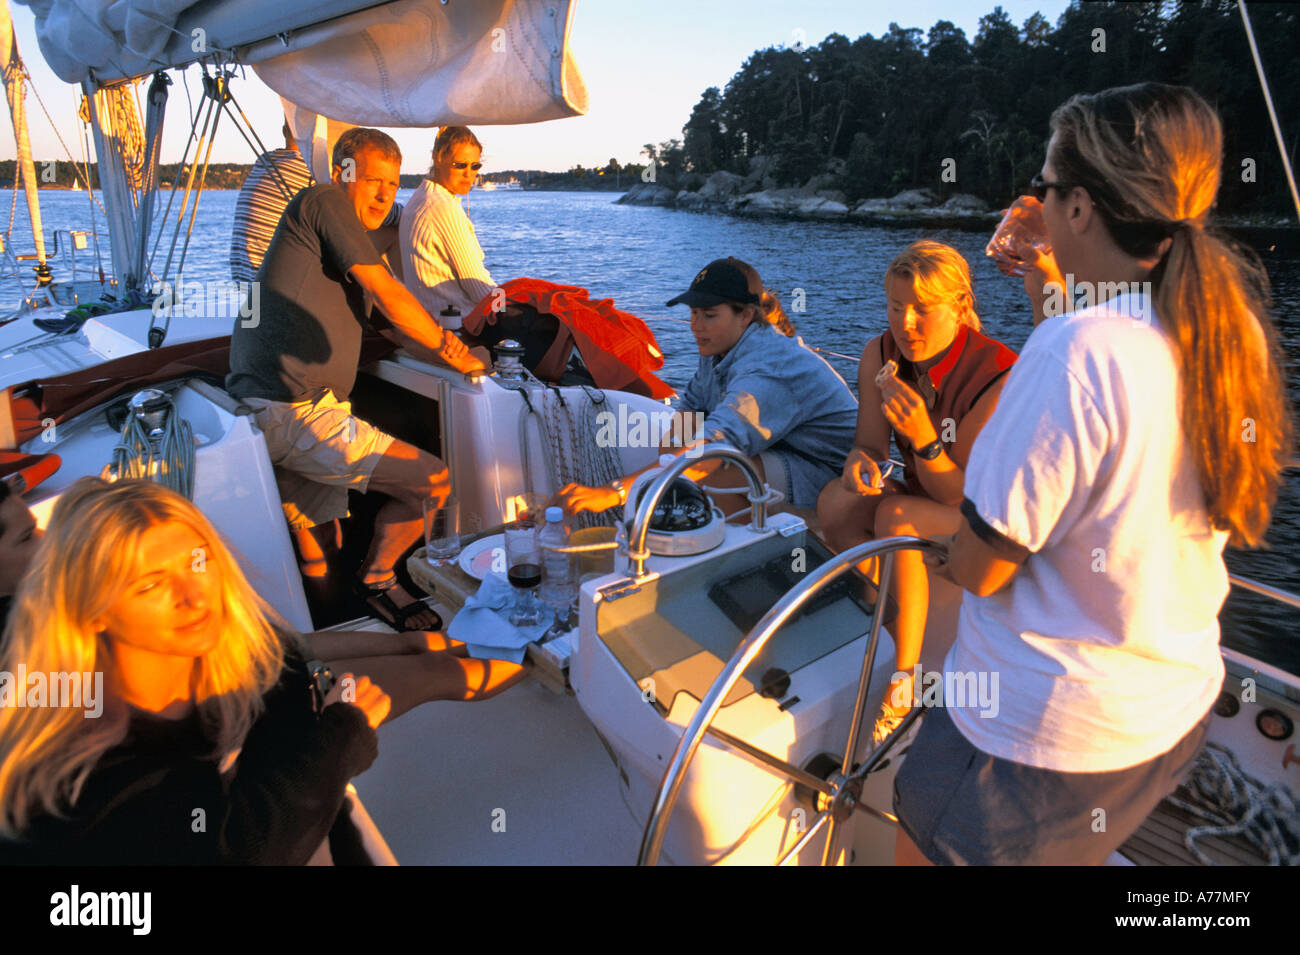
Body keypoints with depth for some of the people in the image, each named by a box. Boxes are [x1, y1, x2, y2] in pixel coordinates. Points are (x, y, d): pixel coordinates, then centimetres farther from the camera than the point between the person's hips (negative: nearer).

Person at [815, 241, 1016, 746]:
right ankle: (902, 638, -13)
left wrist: (923, 438, -39)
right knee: (834, 501, -24)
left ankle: (904, 675, -19)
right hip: (920, 499, 5)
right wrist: (860, 463, -28)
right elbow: (870, 444, -4)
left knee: (894, 517, -33)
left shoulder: (997, 377, -25)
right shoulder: (880, 355, -9)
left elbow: (966, 496, -22)